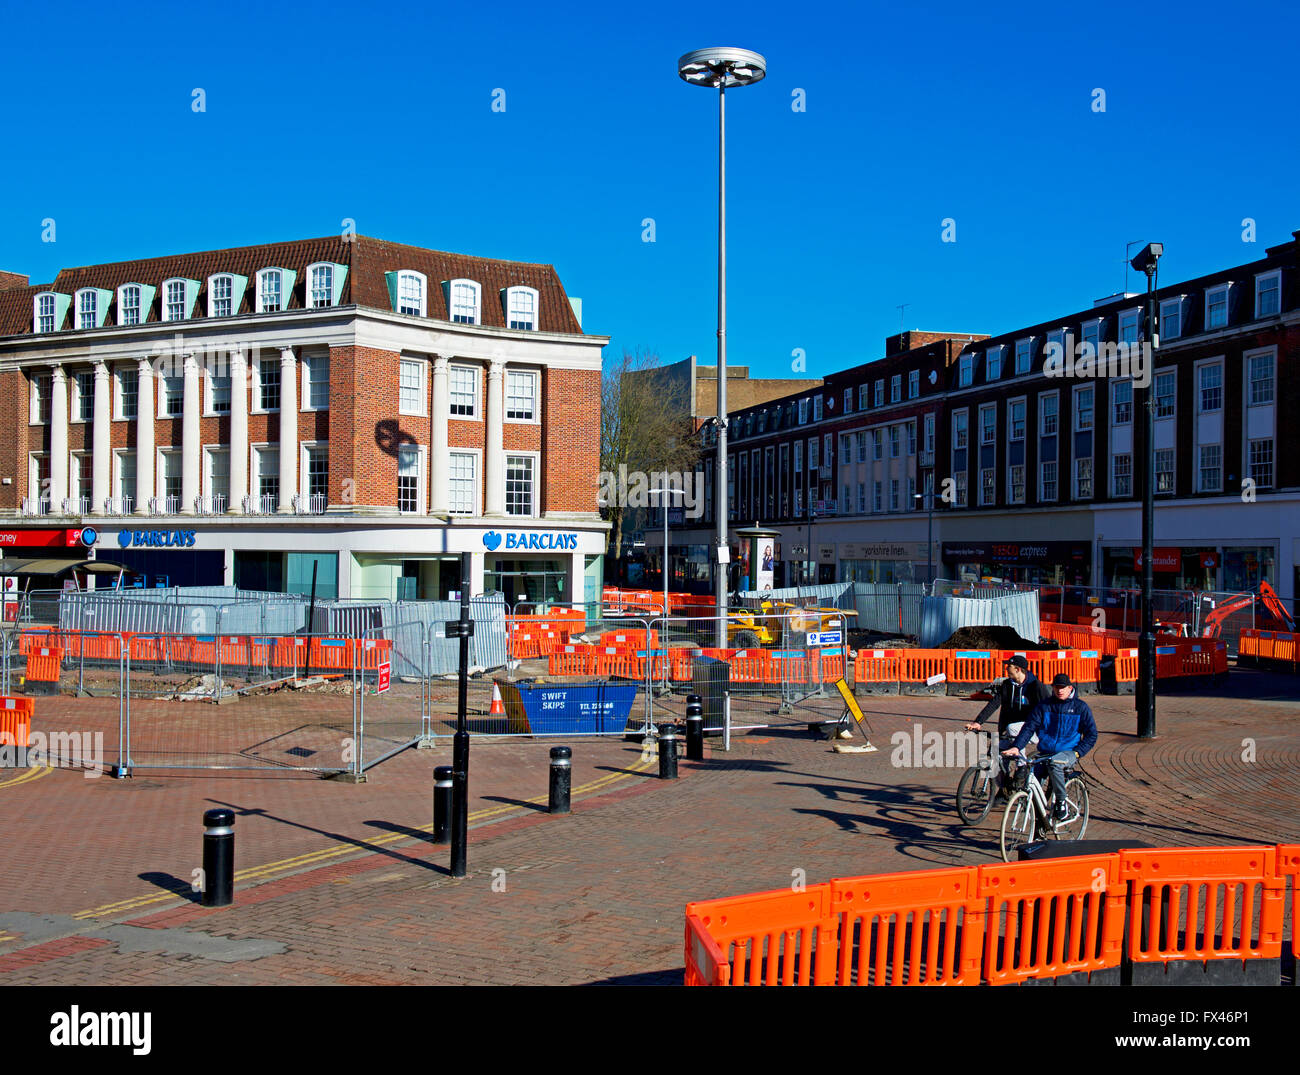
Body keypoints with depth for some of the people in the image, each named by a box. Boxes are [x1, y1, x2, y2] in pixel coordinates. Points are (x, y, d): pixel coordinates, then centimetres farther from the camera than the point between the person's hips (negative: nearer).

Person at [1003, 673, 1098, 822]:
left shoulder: (1080, 707, 4)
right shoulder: (1043, 706, 8)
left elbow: (1091, 734, 6)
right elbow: (1029, 727, 0)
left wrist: (1077, 752, -8)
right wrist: (1016, 747, -15)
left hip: (1068, 753, -3)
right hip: (1045, 752, 3)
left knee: (1055, 762, -37)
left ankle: (1061, 802, -22)